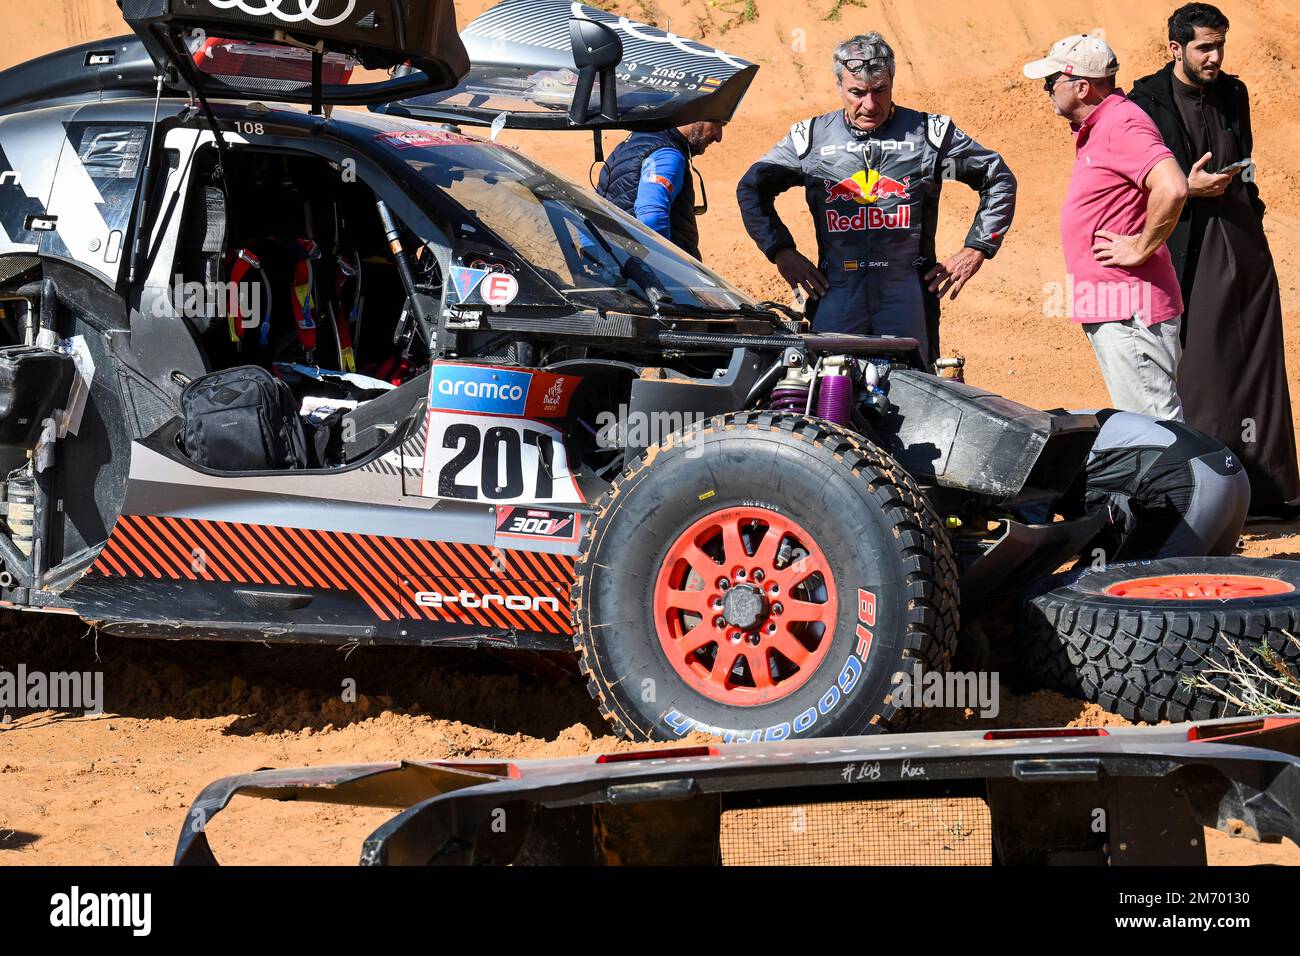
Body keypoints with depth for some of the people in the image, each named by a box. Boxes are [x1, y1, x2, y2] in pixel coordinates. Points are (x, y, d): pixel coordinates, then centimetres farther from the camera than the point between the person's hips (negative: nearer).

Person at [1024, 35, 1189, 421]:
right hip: (1108, 311, 11)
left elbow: (1172, 189, -31)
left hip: (1129, 312, -11)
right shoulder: (1094, 129, 16)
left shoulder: (1122, 124, -16)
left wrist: (1141, 249, -20)